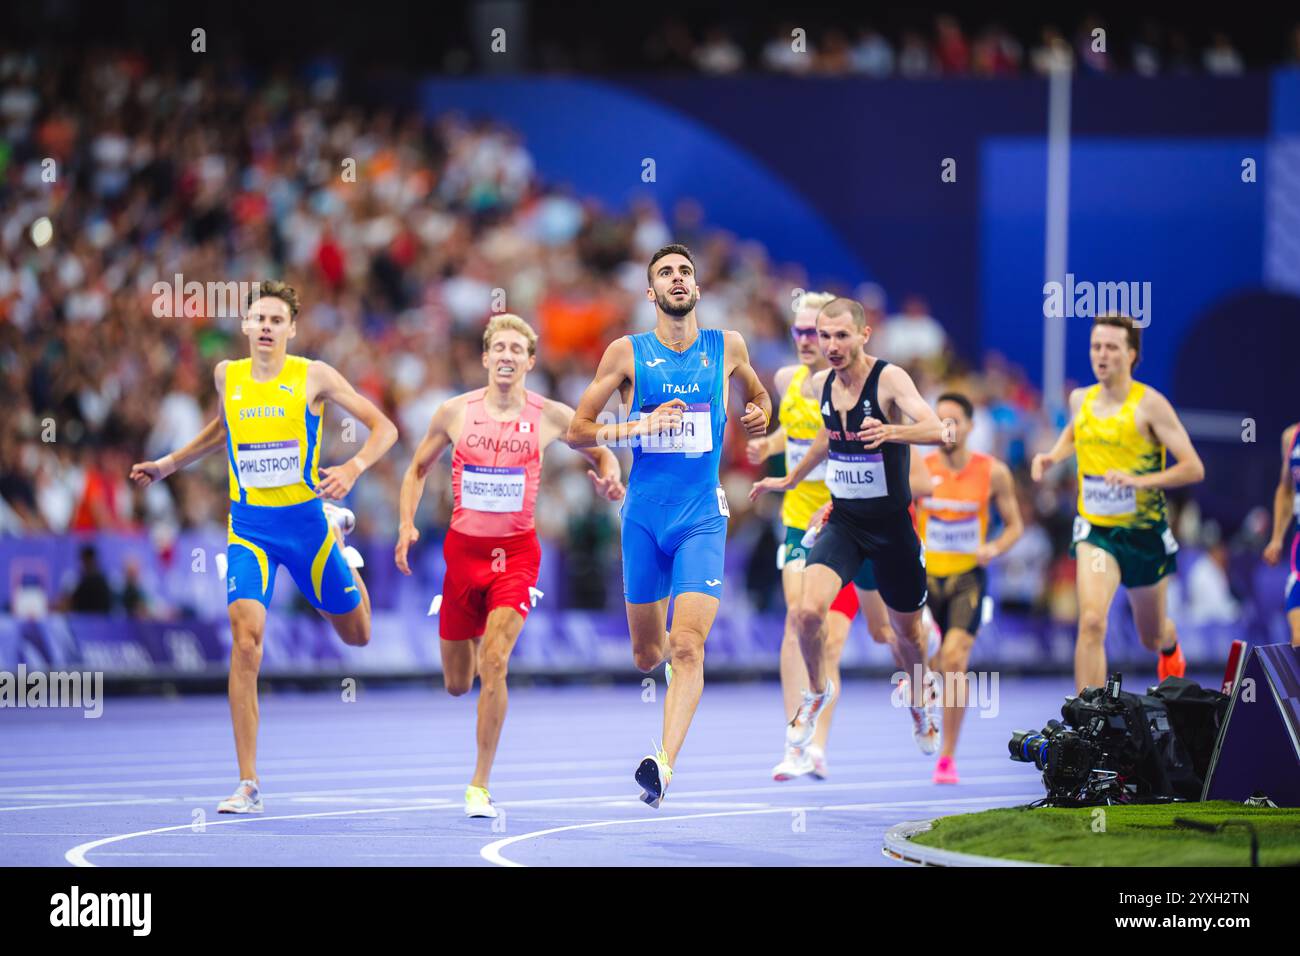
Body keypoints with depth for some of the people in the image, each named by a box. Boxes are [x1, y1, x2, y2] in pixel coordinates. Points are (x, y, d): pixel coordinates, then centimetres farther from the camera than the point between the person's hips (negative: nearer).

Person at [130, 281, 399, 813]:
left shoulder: (312, 376, -6)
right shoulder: (227, 376, 4)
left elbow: (383, 428, -4)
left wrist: (353, 468, -21)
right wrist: (168, 465, 24)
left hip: (304, 520, -1)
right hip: (249, 526, 1)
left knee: (357, 634, 17)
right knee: (245, 635, -20)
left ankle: (339, 533, 52)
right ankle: (248, 786, -19)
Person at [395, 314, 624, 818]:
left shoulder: (550, 416, -4)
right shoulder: (455, 412, -2)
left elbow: (601, 453, 11)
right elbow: (418, 468, 12)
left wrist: (609, 475, -12)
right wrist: (407, 524, -2)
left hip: (515, 553, -2)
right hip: (463, 548, 2)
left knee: (494, 663, -22)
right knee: (457, 684, 9)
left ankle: (480, 785, -12)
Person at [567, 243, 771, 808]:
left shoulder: (727, 348, 5)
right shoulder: (627, 353, 0)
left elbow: (756, 392, 27)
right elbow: (577, 431, 0)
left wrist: (759, 416, 4)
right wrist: (641, 426, -14)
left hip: (702, 518, -1)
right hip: (644, 517, 1)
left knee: (687, 647, -19)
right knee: (647, 655, 12)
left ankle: (665, 763, -27)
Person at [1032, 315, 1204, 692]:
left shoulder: (1149, 404, -15)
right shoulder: (1081, 399, 0)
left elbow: (1194, 468, -18)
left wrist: (1140, 480, -31)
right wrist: (1052, 456, 6)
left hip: (1145, 532, -2)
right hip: (1095, 530, 2)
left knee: (1152, 637, 19)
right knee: (1092, 622, -24)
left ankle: (1170, 646, 58)